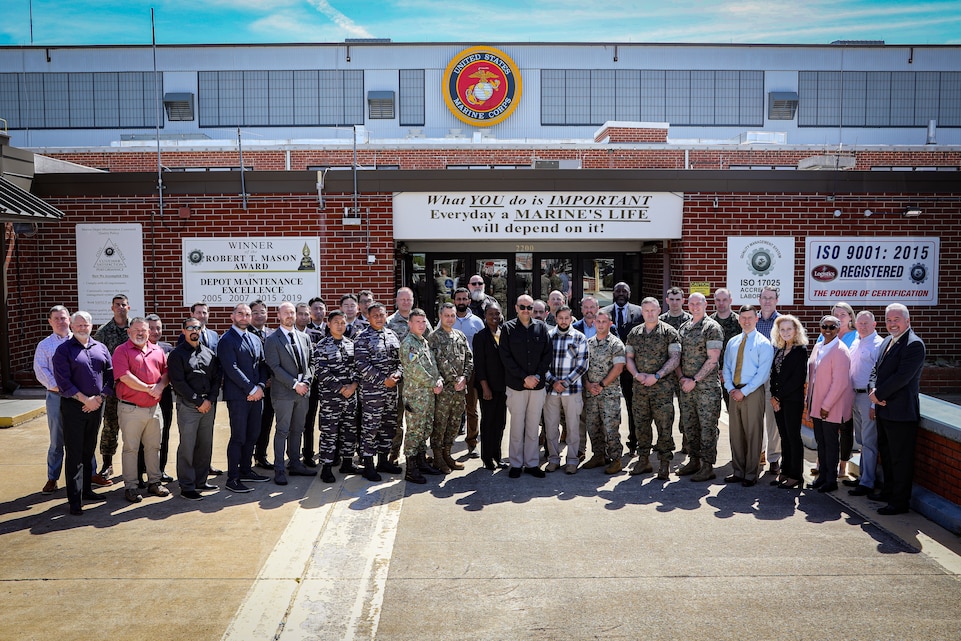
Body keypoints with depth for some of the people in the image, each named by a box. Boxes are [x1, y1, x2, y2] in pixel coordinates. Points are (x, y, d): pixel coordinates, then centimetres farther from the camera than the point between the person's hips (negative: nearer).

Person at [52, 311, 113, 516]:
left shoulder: (100, 348, 10)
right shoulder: (64, 350, -3)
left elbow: (111, 374, 8)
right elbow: (63, 381, -10)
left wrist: (100, 397, -5)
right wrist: (86, 400, -13)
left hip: (97, 406, 5)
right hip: (73, 407, -4)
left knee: (89, 450, 14)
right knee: (74, 454, -2)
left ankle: (86, 490, 26)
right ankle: (74, 500, 1)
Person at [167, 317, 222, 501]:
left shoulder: (209, 353, 13)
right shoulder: (177, 354, -2)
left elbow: (217, 378, 10)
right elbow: (178, 382, -9)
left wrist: (210, 400, -4)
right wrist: (198, 401, -11)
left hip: (208, 405, 5)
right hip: (188, 405, -5)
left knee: (206, 445, 10)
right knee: (187, 447, -3)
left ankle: (200, 480, 21)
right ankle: (187, 487, 3)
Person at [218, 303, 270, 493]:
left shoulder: (255, 340, 17)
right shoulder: (226, 340, -7)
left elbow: (263, 365, 14)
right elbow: (232, 369, -15)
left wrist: (261, 386, -3)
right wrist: (252, 389, -15)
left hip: (256, 394, 7)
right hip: (238, 396, -7)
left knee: (252, 435, 12)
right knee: (238, 438, -4)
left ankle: (245, 470, 25)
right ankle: (232, 478, 3)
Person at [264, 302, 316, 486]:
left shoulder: (304, 338, 12)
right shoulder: (272, 340, -6)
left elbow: (311, 362, 14)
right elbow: (274, 367, -12)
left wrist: (307, 381, -3)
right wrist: (295, 384, -16)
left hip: (303, 391, 5)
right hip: (283, 393, -5)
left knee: (298, 430, 12)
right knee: (282, 431, -1)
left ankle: (295, 464, 22)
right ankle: (279, 470, 5)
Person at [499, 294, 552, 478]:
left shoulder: (541, 327, 7)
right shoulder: (508, 328, 0)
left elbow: (547, 354, 5)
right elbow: (505, 356, -5)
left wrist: (537, 376, -7)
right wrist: (524, 377, -10)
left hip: (538, 385, 2)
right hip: (516, 385, -2)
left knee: (533, 426, 8)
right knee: (517, 426, 3)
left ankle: (532, 463, 16)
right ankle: (516, 464, 13)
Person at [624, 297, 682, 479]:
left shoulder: (669, 332, -1)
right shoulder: (634, 333, 12)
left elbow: (675, 358, -7)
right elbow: (629, 358, 12)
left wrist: (656, 376, -16)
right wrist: (637, 375, -7)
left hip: (662, 387, -4)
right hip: (639, 387, 4)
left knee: (664, 425, -3)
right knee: (641, 424, 9)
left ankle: (664, 464, 5)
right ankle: (643, 461, 19)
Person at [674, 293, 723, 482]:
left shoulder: (712, 327, -6)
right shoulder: (683, 328, 14)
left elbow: (712, 360, -12)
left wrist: (694, 380, -15)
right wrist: (681, 377, -2)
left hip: (706, 386, -6)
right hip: (685, 386, 7)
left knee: (707, 426, -2)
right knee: (689, 425, 12)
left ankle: (707, 466, 4)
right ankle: (694, 461, 23)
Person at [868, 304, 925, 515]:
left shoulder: (914, 344, -16)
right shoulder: (887, 342, 13)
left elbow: (902, 377, -23)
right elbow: (876, 370, 14)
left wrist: (879, 394, -15)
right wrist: (874, 390, -5)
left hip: (901, 412, -9)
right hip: (884, 410, 9)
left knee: (900, 458, 0)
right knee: (886, 454, 21)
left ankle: (900, 502, 9)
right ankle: (889, 491, 35)